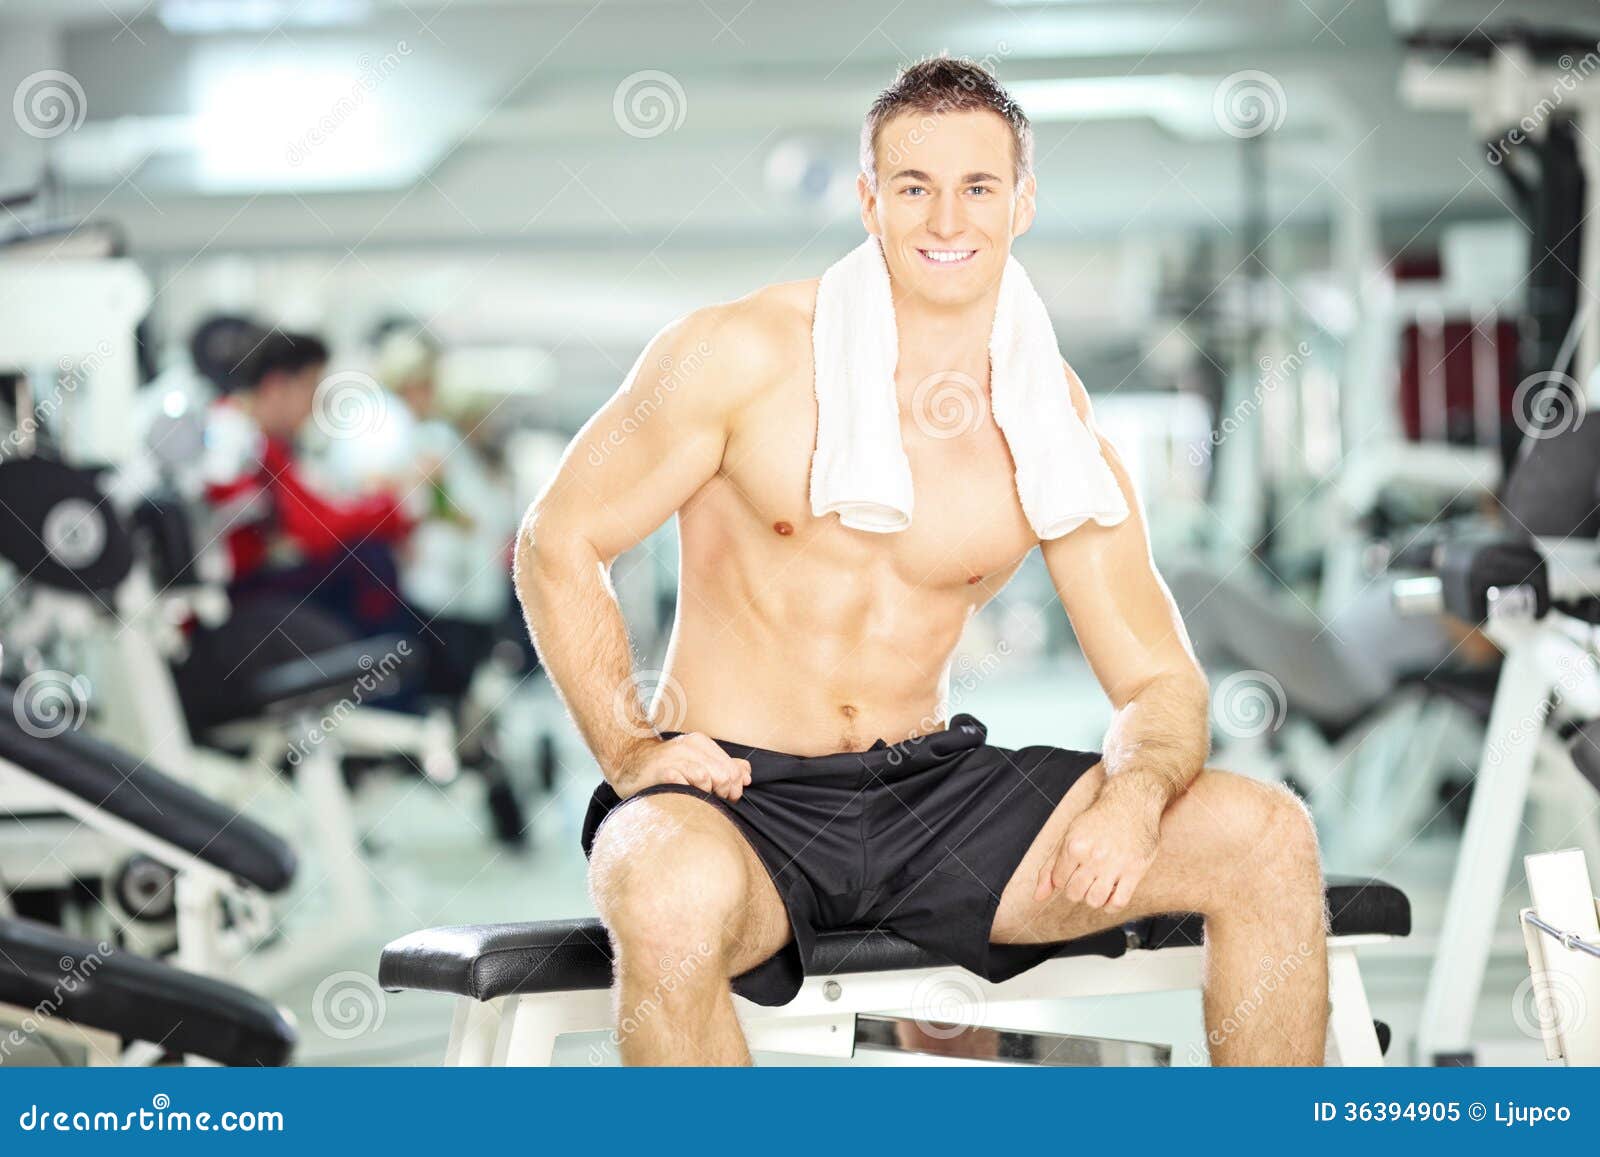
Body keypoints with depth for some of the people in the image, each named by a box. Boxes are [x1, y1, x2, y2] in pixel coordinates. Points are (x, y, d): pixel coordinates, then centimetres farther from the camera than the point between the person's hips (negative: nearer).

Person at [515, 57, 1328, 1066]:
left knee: (1270, 839, -10)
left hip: (930, 790, 4)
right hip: (736, 796, -4)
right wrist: (632, 748, -16)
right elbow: (559, 545, -3)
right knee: (676, 899, -41)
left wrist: (1133, 794, -20)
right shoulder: (745, 355, -8)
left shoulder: (1058, 431, 1)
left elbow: (1160, 682, 4)